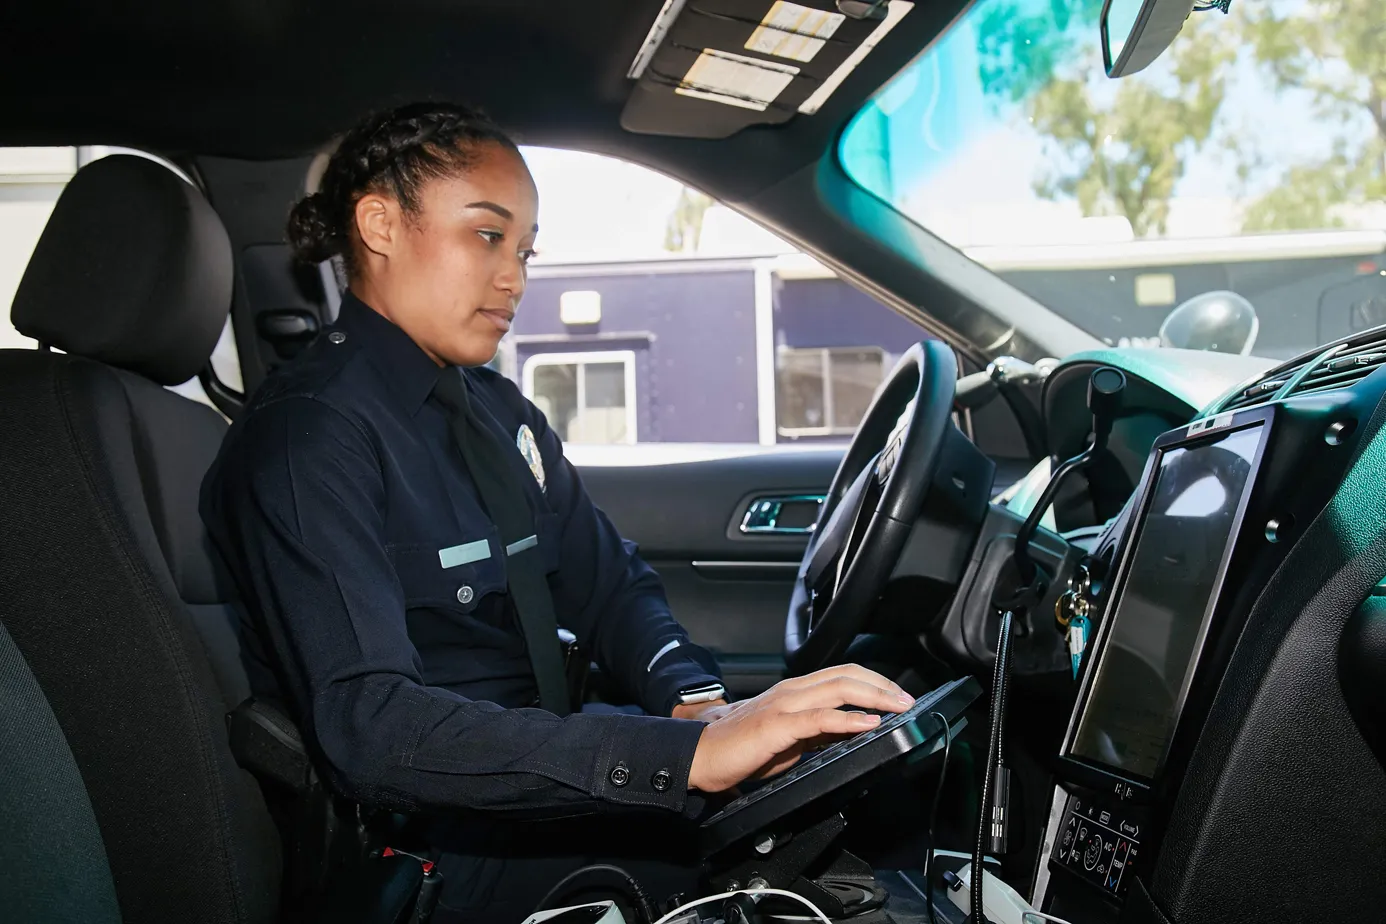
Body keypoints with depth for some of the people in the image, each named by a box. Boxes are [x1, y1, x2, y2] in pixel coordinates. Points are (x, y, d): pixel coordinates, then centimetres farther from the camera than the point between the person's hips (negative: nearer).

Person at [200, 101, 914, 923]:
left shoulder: (499, 409, 10)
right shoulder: (308, 437, -18)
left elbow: (610, 584, 7)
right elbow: (371, 729, -30)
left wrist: (703, 703, -15)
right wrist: (689, 754, -38)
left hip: (541, 775, 8)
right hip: (443, 848, -7)